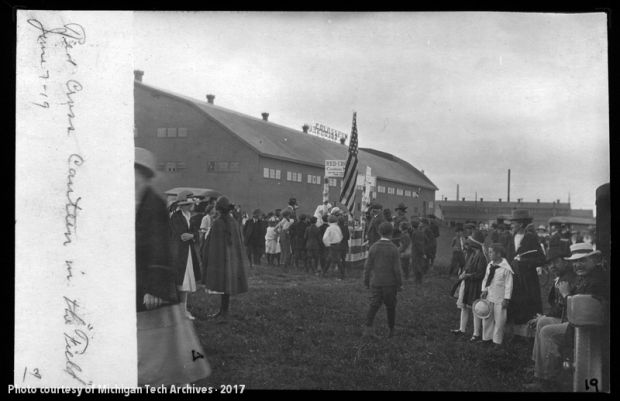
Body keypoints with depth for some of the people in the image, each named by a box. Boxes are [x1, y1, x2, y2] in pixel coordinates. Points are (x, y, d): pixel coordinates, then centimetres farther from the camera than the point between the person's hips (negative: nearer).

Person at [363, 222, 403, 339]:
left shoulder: (373, 247, -4)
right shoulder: (394, 249, -12)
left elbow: (367, 266, -2)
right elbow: (397, 269, -12)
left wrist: (366, 282, 8)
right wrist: (400, 284, -1)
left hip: (376, 282, 2)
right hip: (390, 283, -2)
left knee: (374, 305, 4)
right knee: (390, 307, 14)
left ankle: (368, 327, -15)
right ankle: (391, 331, 24)